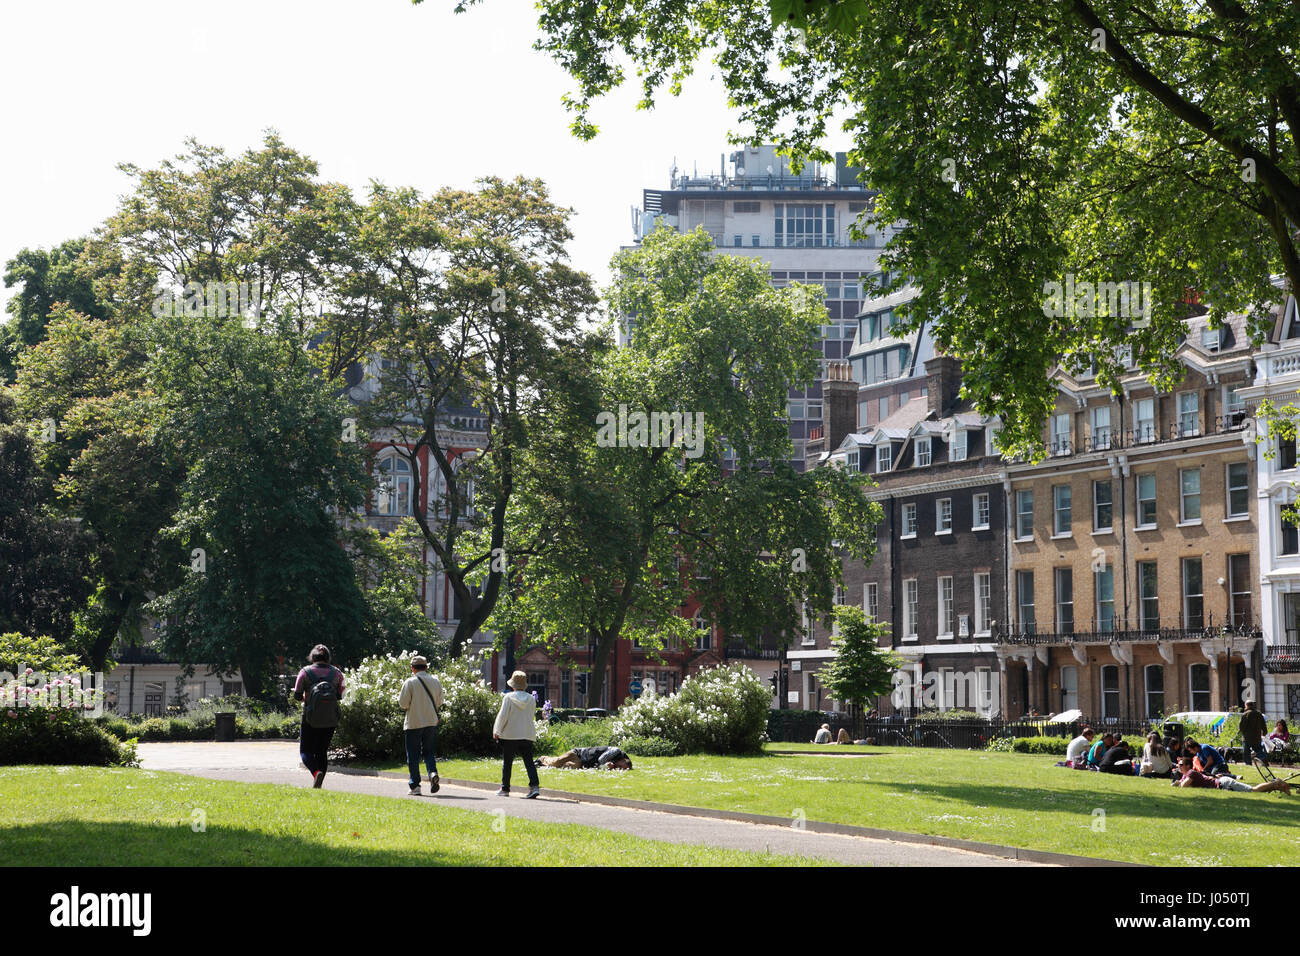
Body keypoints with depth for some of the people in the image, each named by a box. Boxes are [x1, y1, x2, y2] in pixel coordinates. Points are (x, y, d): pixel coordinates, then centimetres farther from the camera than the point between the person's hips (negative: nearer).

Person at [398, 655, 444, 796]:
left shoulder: (410, 682, -12)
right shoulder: (436, 681, 1)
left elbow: (403, 704, -11)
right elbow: (439, 702, 9)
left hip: (414, 723, -4)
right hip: (431, 722, 4)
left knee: (413, 755, 5)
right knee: (428, 751, 15)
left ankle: (415, 786, 4)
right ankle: (433, 772, -12)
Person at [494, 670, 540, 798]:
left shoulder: (508, 698, -8)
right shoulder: (531, 699, 3)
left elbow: (502, 716, -9)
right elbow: (530, 715, 12)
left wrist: (497, 731, 2)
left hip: (510, 735, -3)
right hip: (527, 734, 3)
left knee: (507, 763, 8)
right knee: (529, 761, -1)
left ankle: (505, 789, 14)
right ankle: (534, 785, -17)